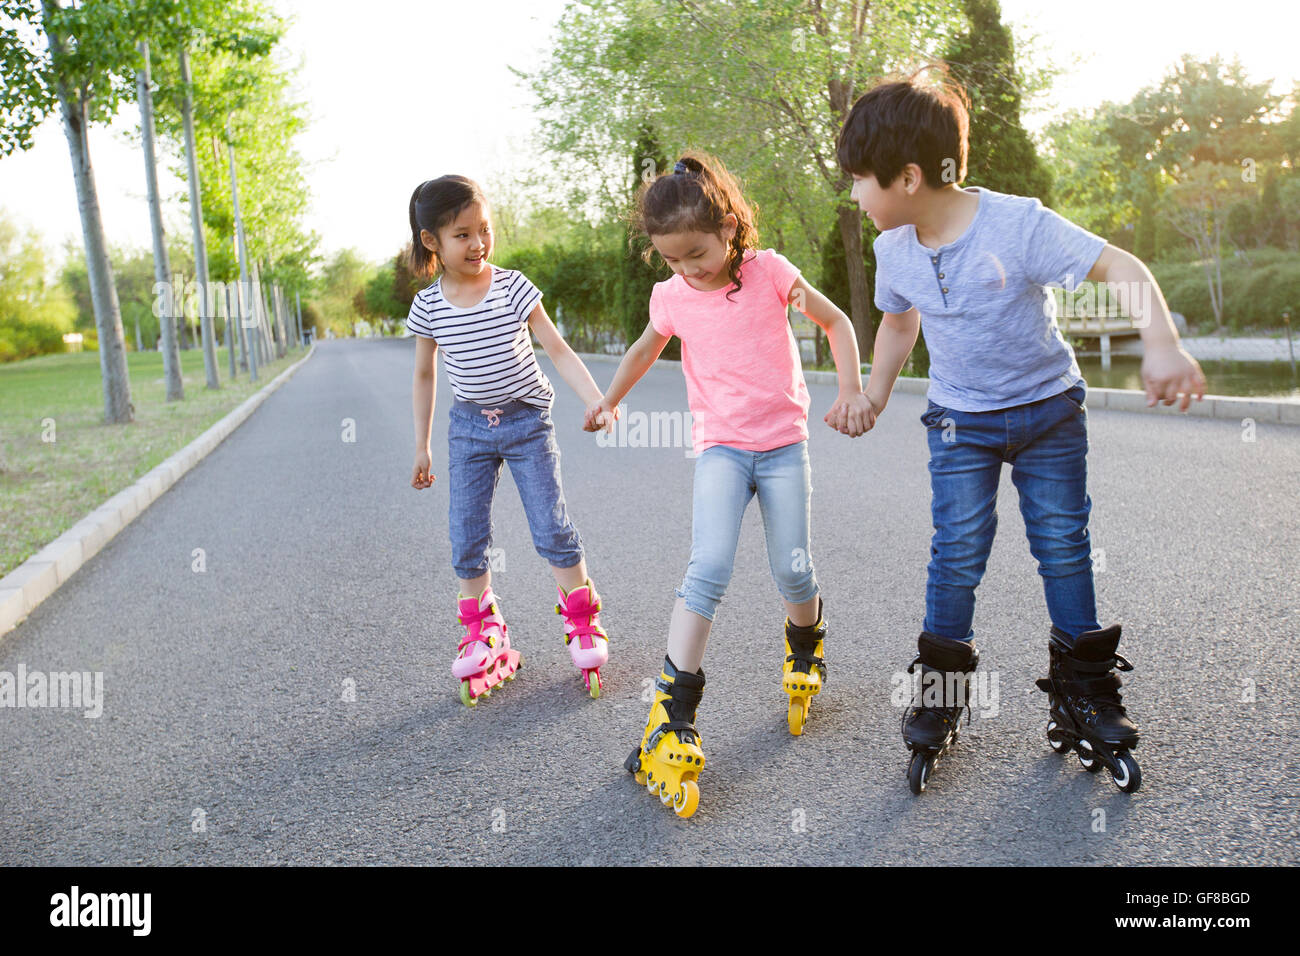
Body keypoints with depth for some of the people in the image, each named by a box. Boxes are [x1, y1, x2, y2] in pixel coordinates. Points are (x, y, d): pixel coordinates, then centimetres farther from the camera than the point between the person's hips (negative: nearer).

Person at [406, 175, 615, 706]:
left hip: (527, 422, -2)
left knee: (552, 531, -3)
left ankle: (583, 622, 16)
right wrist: (421, 448, 10)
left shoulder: (512, 287, -10)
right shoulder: (428, 306, -4)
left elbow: (557, 348, -6)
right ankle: (483, 634, 18)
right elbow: (424, 376, 7)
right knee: (467, 541, 1)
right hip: (468, 428, 2)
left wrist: (595, 398, -18)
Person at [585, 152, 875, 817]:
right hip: (720, 445, 0)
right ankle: (672, 718, -18)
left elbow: (835, 321, 3)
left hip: (783, 442, 0)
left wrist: (852, 391, -8)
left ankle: (805, 650, 36)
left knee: (792, 570, -1)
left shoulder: (769, 272, -7)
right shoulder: (671, 297, -1)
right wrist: (609, 400, 28)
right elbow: (646, 348, 21)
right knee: (709, 565, -19)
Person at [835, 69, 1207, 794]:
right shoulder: (895, 250, -5)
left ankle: (1084, 693, 17)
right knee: (959, 552, -6)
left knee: (1064, 545, 2)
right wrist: (874, 398, 15)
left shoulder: (1017, 224, -22)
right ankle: (942, 690, 10)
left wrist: (1164, 348, -39)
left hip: (1049, 408, -2)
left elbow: (1120, 267, -25)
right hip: (961, 421, 3)